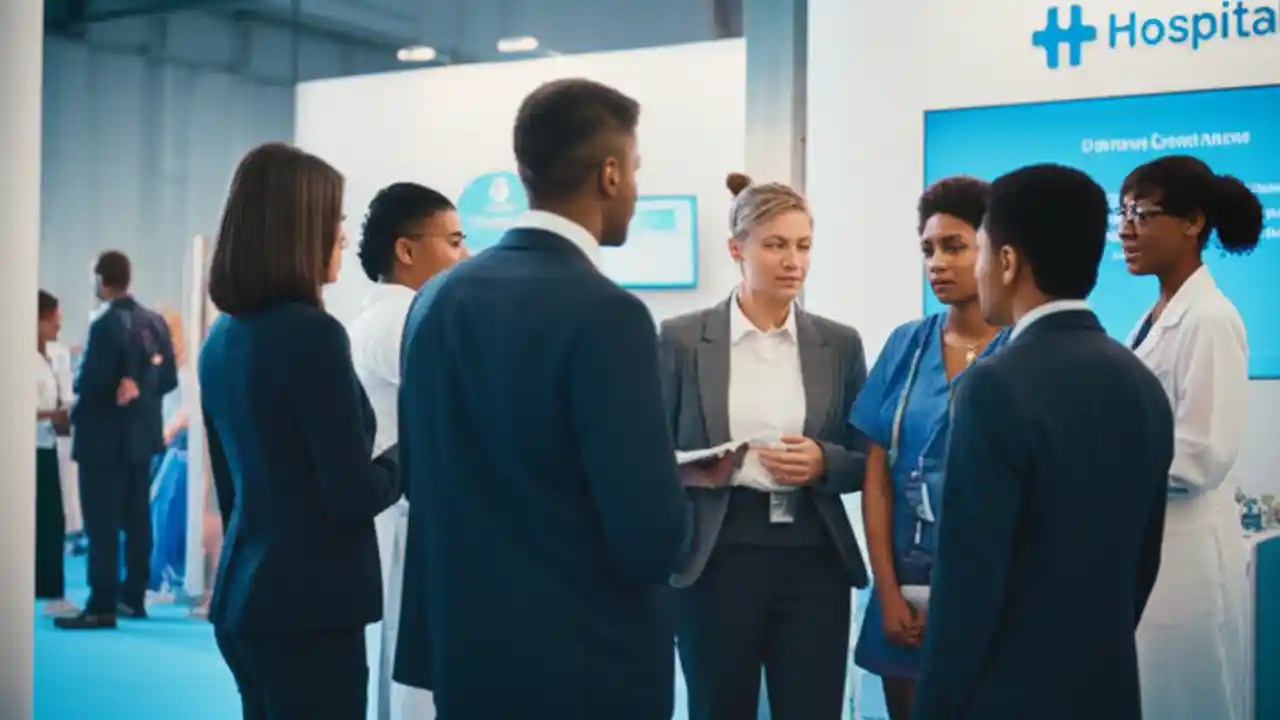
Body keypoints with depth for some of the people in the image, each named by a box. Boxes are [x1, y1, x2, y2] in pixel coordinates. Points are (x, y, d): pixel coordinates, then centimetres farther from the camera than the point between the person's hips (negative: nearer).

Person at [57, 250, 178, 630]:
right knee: (136, 518, 12)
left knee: (102, 523, -5)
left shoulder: (105, 323, -16)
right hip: (141, 434, 8)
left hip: (105, 437, -8)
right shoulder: (154, 321, 7)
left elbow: (91, 380, -19)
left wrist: (76, 410, -1)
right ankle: (133, 597, 18)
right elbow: (168, 378, 8)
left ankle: (102, 606, -5)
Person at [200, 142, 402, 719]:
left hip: (243, 596, 8)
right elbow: (352, 497, -15)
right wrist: (407, 456, 1)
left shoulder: (223, 338, 8)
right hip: (308, 605, -8)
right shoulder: (311, 333, -16)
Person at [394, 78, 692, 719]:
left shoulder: (436, 299, 2)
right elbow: (651, 540, -21)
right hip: (587, 664, -6)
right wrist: (669, 506, 0)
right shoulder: (604, 314, -20)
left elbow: (421, 480, 10)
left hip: (465, 650, 7)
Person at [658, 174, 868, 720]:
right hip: (715, 563, -1)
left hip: (813, 563, 2)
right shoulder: (681, 339, 0)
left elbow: (869, 462, 10)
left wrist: (824, 463, -11)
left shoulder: (840, 343, 6)